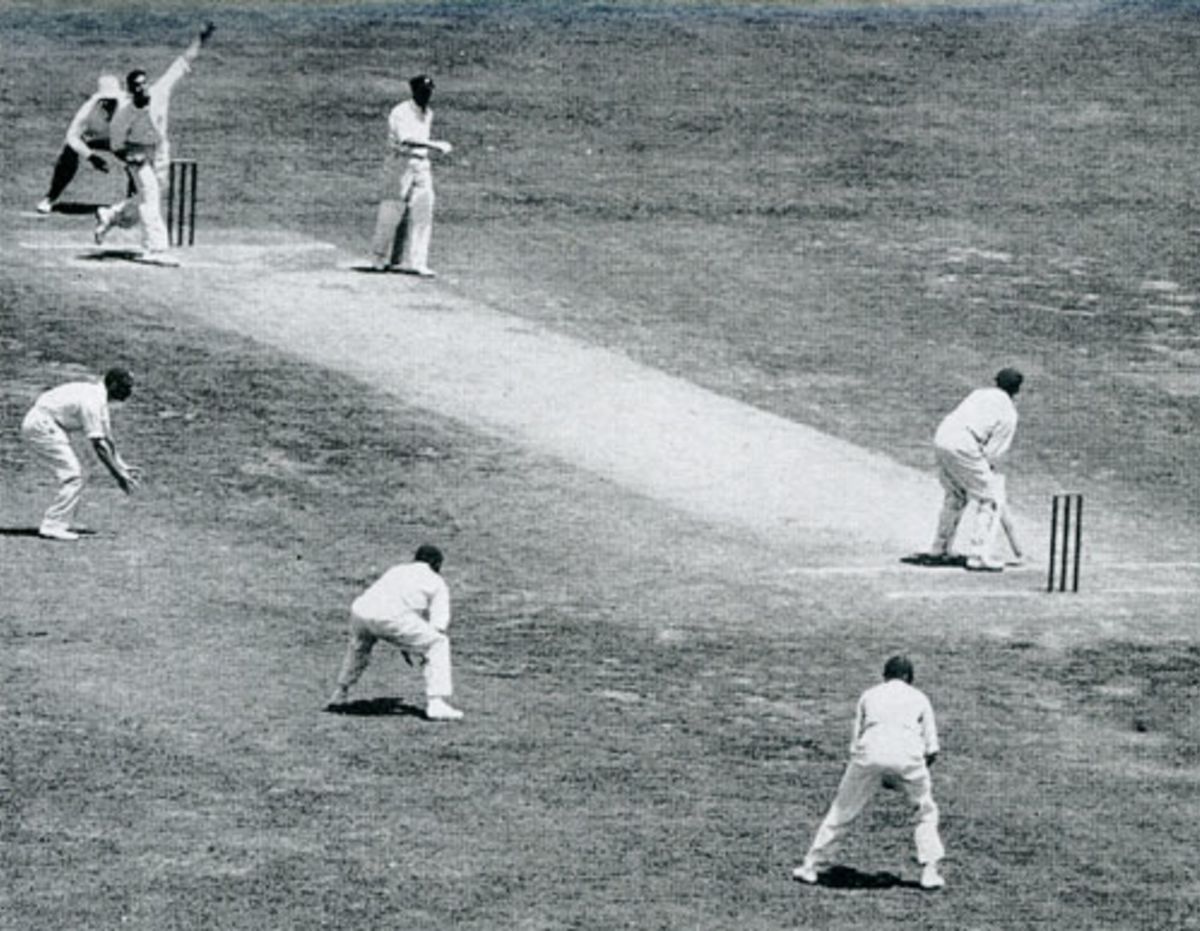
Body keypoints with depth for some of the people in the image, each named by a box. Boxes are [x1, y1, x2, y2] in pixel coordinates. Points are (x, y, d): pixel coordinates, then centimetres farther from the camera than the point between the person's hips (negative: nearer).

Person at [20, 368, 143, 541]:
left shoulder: (100, 398, 8)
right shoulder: (92, 402, -24)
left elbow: (106, 439, 17)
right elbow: (98, 445, -25)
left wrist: (122, 467, 13)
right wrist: (118, 475, -23)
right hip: (41, 425, -11)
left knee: (73, 473, 13)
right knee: (72, 474, -14)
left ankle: (58, 525, 12)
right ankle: (53, 526, -15)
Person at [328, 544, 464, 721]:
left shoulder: (396, 571, 36)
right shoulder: (436, 581, 20)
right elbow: (438, 625, 11)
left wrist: (403, 646, 47)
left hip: (361, 609, 6)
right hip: (389, 617, -6)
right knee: (438, 643, 7)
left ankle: (340, 692, 49)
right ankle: (437, 704, -6)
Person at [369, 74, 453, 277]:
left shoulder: (428, 114, 13)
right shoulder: (401, 113, -14)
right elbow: (406, 140, -29)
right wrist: (436, 146, -36)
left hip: (422, 167, 7)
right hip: (400, 164, -7)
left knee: (423, 214, -1)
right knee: (392, 211, -1)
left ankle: (415, 262, -1)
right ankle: (381, 258, 14)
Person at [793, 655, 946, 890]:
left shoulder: (869, 695, 28)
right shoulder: (918, 698, 25)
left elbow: (855, 741, 22)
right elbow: (932, 750, 17)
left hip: (870, 751, 0)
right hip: (907, 754, 0)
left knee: (842, 810, 13)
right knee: (926, 811, 20)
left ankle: (811, 865, 14)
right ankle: (930, 870, 10)